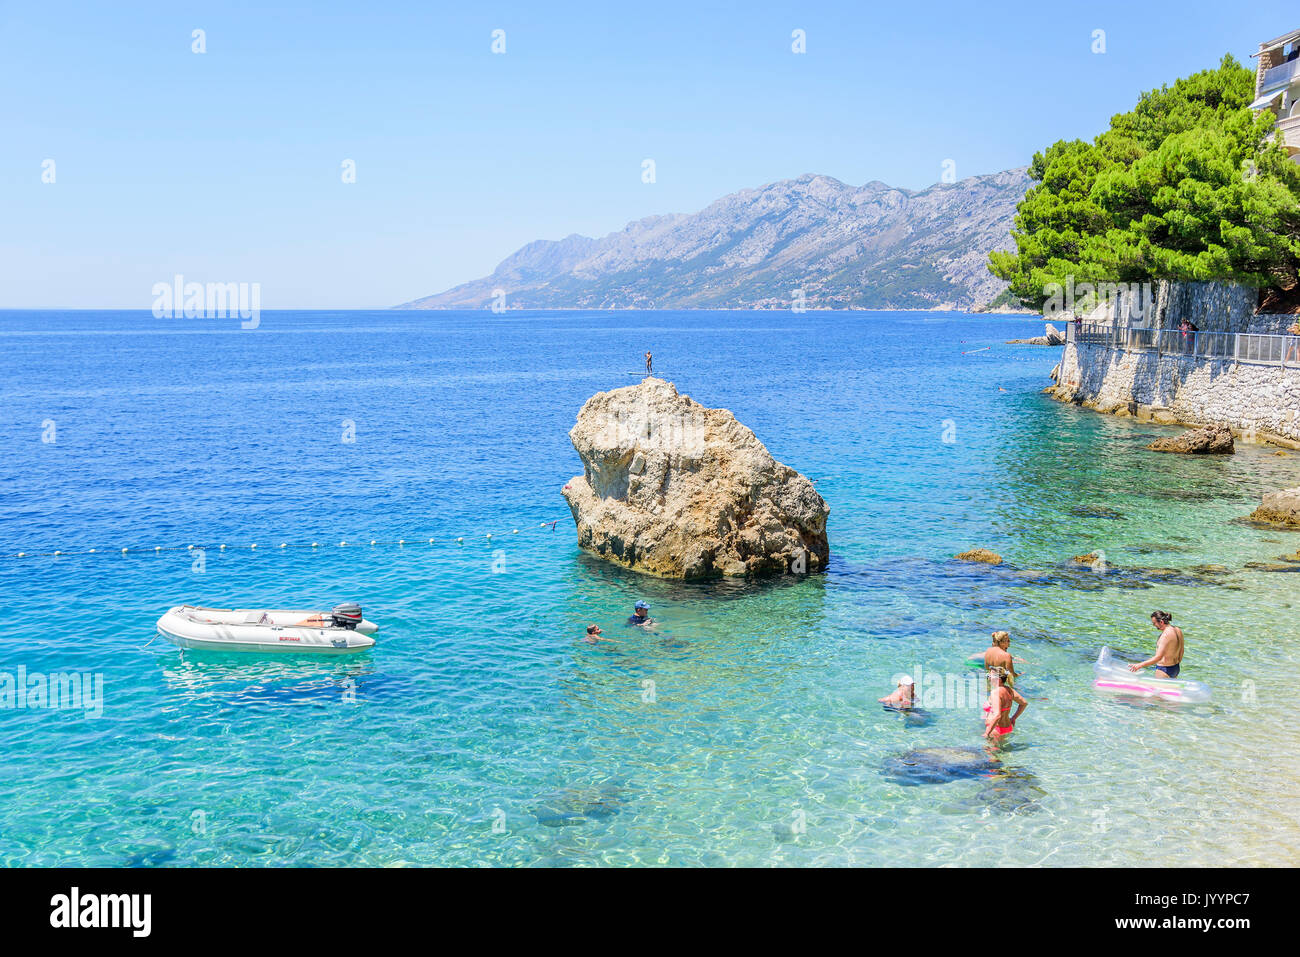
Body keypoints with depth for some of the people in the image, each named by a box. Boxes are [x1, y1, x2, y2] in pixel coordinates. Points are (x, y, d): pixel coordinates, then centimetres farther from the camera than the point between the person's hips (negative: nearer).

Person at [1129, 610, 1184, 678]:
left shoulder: (1166, 635, -26)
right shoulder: (1178, 630, 2)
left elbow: (1158, 657, -32)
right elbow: (1181, 651, 14)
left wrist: (1140, 665, -34)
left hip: (1164, 669, -9)